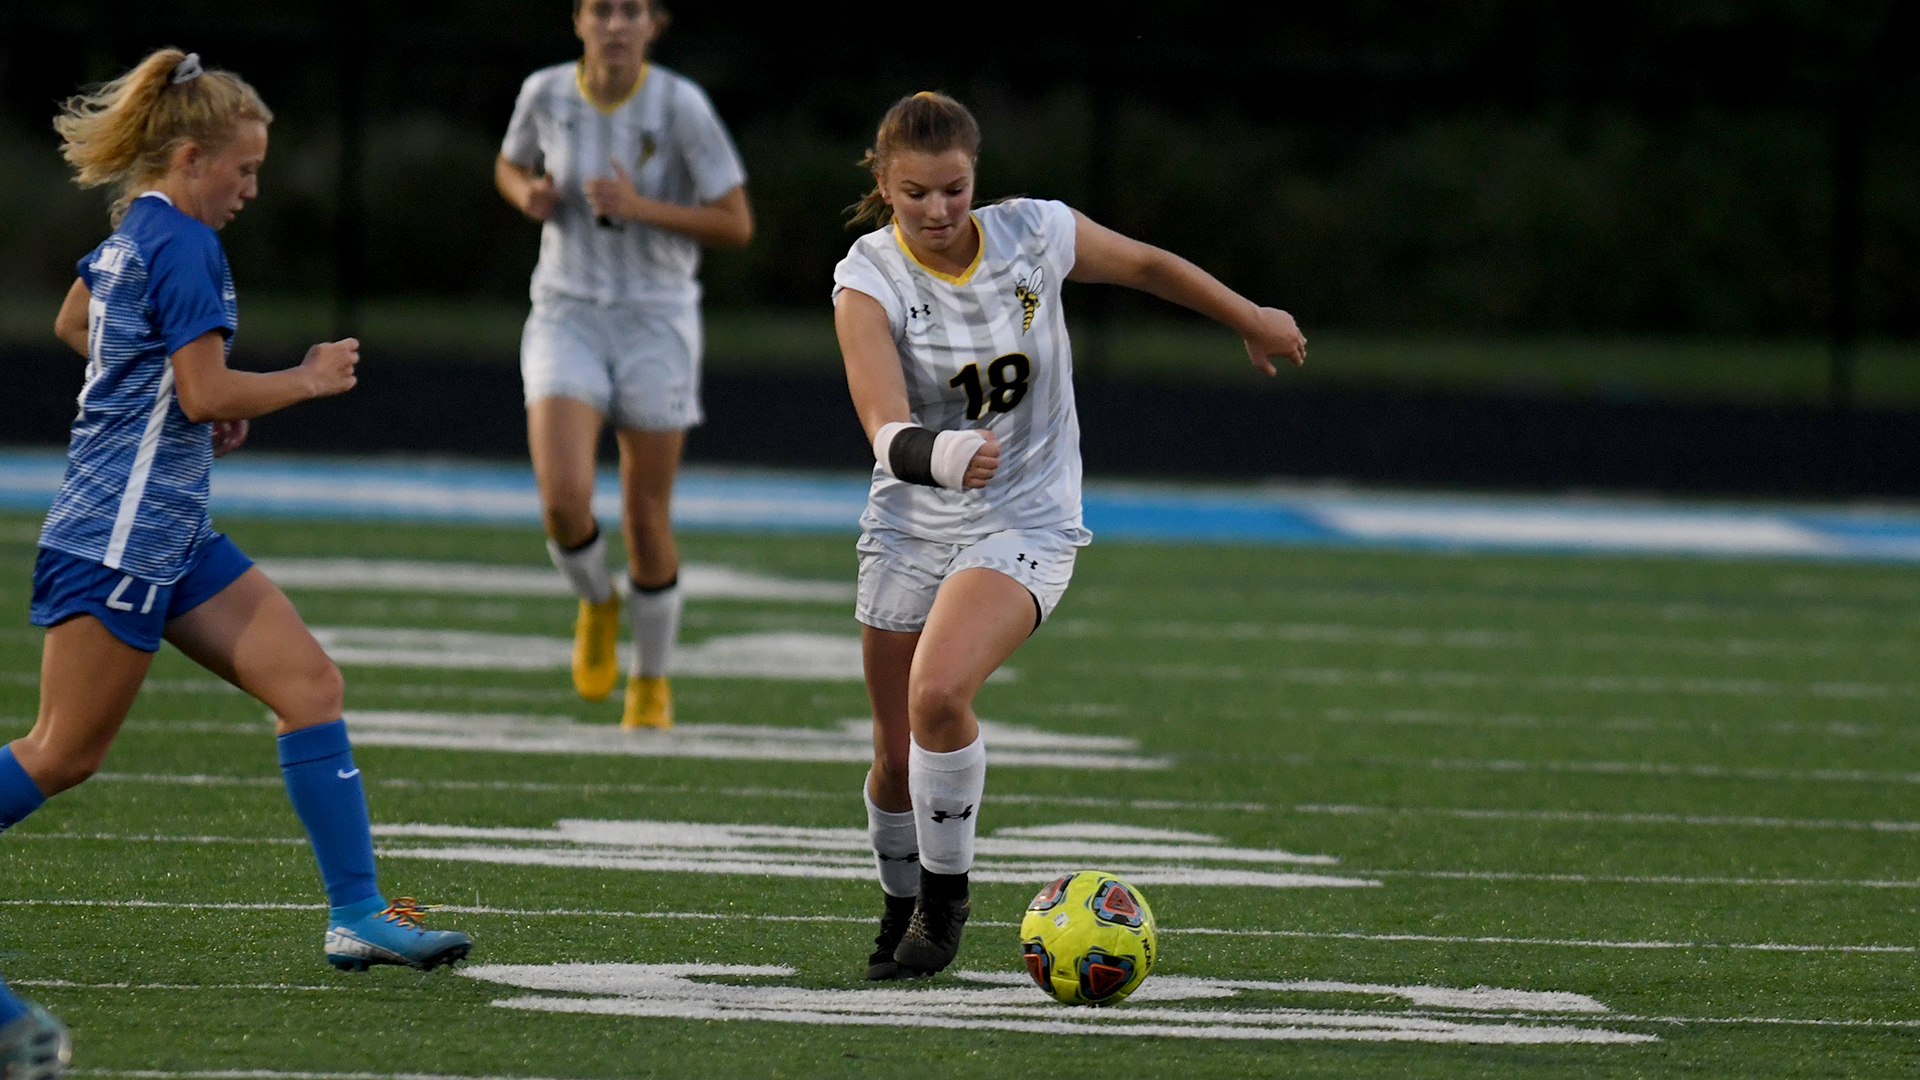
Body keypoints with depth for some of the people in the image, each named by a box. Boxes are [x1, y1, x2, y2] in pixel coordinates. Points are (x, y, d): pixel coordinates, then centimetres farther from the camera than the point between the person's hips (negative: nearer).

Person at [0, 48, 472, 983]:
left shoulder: (135, 230, 13)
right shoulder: (182, 244, -16)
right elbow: (206, 394, -21)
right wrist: (310, 379, -6)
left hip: (171, 537, 10)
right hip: (121, 533, -10)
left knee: (310, 684, 2)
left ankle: (358, 914, 0)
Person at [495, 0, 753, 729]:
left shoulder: (682, 106, -12)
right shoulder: (546, 93, -4)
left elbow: (737, 226, -10)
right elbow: (510, 167, 17)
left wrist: (640, 207, -22)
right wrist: (529, 195, -7)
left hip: (656, 322, -1)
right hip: (566, 317, 1)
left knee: (646, 517, 3)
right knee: (564, 503, -18)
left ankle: (651, 684, 25)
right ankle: (596, 605, 17)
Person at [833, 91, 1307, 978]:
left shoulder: (1037, 235, -11)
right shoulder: (868, 279, -15)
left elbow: (1149, 267, 10)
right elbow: (888, 431, -29)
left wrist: (1254, 323, 23)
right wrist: (939, 456, -52)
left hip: (1025, 525, -1)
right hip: (909, 528, 1)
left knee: (938, 690, -27)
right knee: (898, 756, 7)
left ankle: (945, 893, -6)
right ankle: (903, 900, 38)